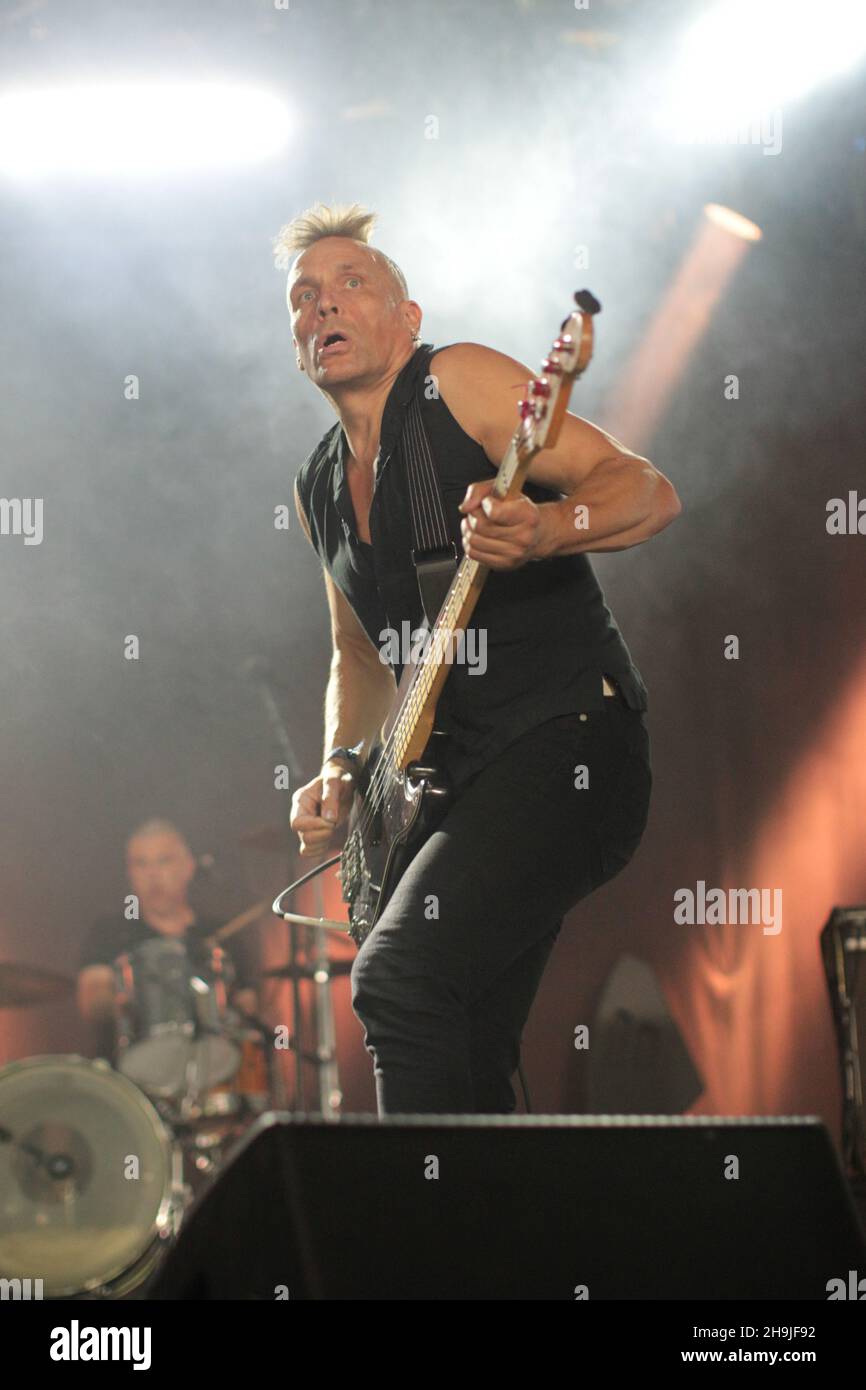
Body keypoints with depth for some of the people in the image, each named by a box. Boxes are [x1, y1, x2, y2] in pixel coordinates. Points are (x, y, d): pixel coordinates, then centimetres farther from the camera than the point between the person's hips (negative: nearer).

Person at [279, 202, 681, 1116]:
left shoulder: (457, 382, -5)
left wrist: (545, 530, -33)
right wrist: (341, 767, 11)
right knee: (463, 1072, 5)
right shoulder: (319, 489, 17)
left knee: (399, 977, -26)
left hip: (571, 741, -8)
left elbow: (649, 491, -12)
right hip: (457, 783, 8)